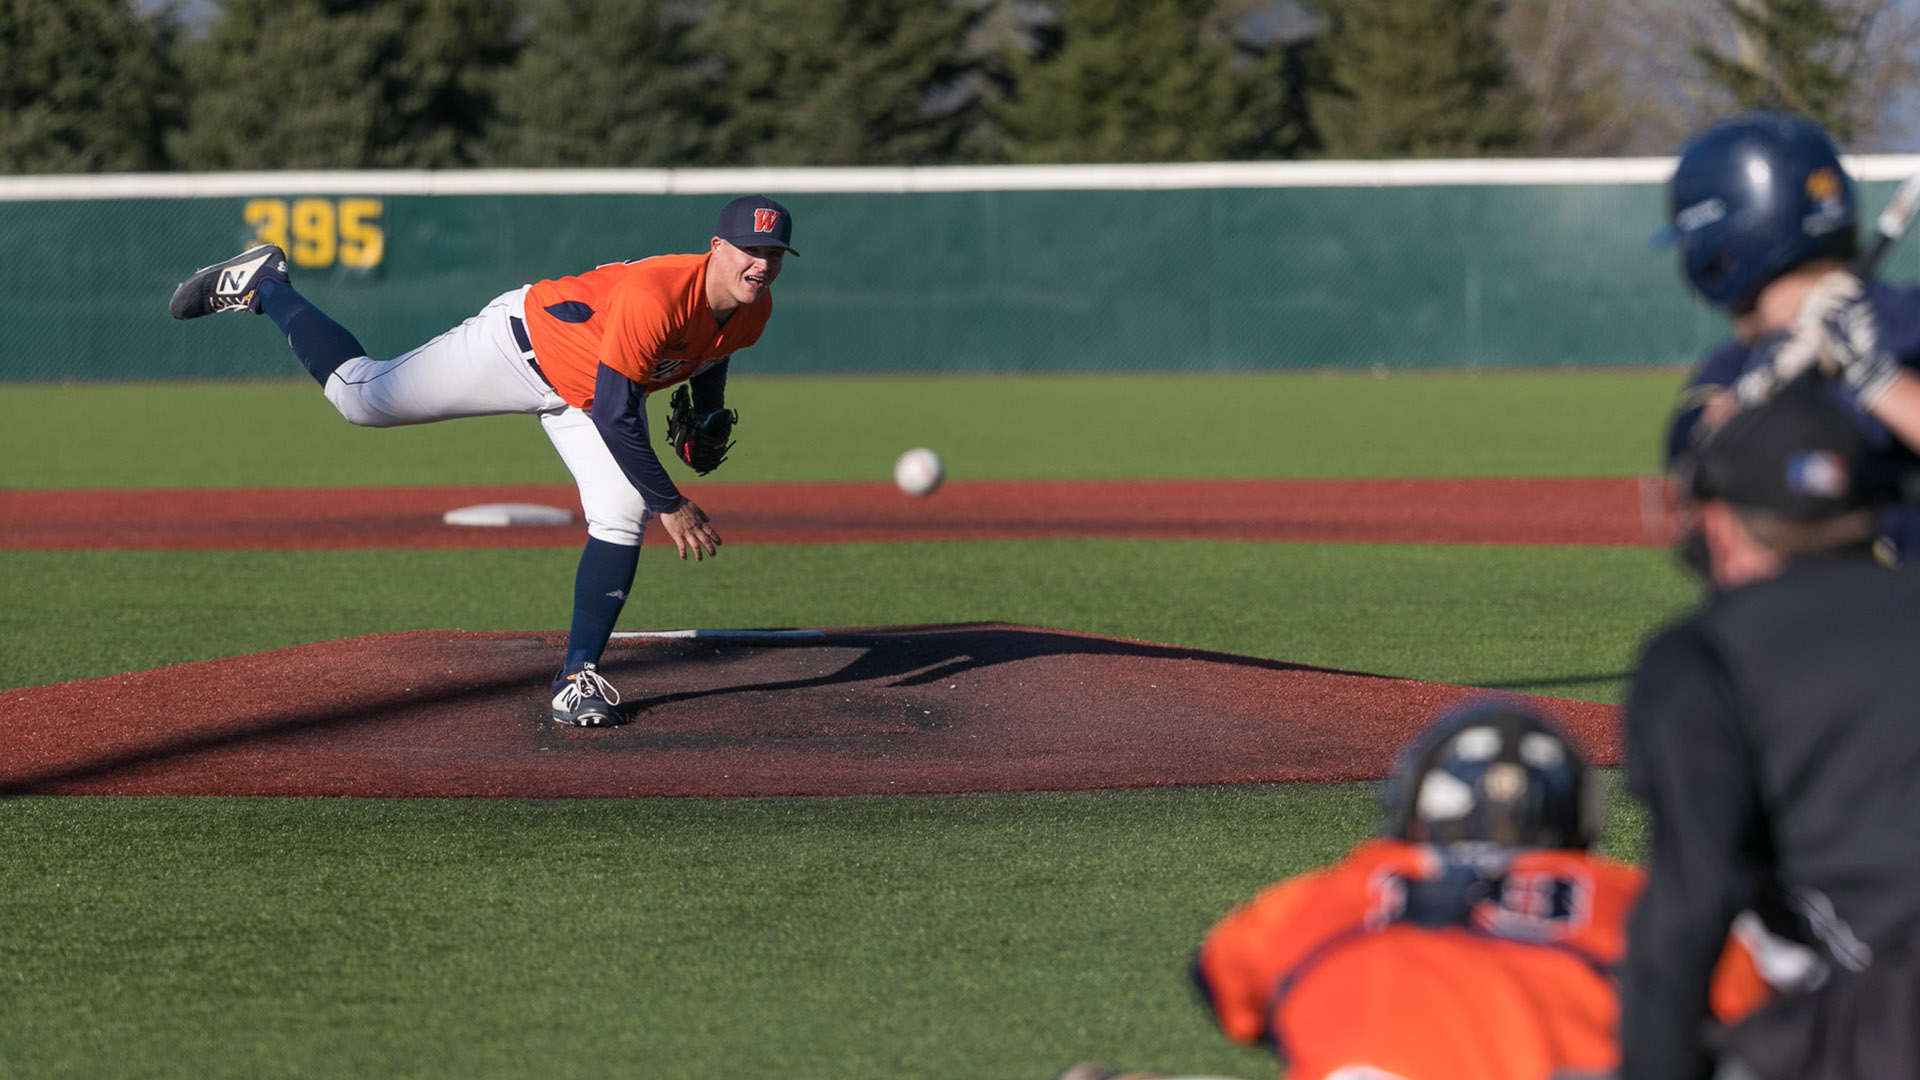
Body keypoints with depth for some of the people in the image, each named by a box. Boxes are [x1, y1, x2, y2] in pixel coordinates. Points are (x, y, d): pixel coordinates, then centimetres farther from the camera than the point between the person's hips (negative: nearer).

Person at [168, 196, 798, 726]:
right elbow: (615, 419, -37)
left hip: (585, 397, 7)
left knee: (621, 518, -12)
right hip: (524, 343, -6)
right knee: (360, 397, 0)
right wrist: (671, 505, -31)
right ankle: (261, 286, 23)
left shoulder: (754, 311, -15)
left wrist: (706, 418, -2)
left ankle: (578, 676, 1)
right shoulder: (653, 298, -41)